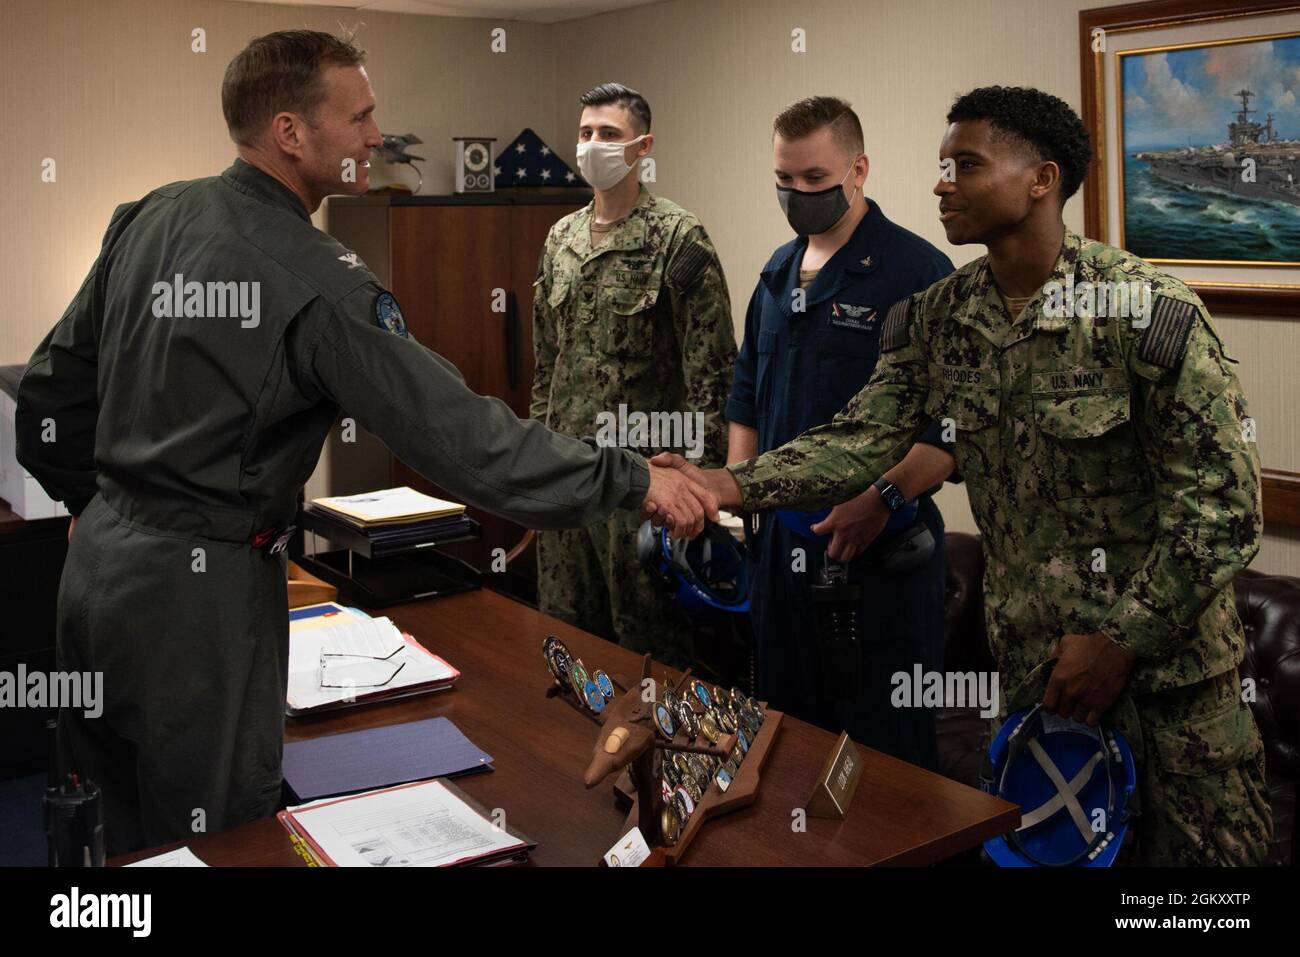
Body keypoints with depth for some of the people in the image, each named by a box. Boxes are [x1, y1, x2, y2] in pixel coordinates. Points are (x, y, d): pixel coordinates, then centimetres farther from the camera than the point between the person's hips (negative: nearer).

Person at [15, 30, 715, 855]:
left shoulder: (148, 220, 3)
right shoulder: (320, 284, -20)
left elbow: (52, 388, 10)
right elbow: (460, 435, -23)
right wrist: (634, 482, -16)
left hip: (99, 562, 8)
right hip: (201, 592, -8)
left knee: (126, 827, 24)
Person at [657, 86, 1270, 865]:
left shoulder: (1152, 312, -18)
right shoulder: (936, 319, -2)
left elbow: (1223, 499, -16)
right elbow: (865, 437, -8)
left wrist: (1122, 639, -15)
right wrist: (731, 485, -22)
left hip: (1168, 653, -4)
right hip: (1032, 654, 4)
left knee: (1202, 846, 9)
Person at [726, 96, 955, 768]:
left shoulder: (916, 272, -10)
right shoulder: (778, 273, 13)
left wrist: (882, 497, -28)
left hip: (880, 543, -7)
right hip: (781, 536, 7)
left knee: (885, 742, 4)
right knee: (789, 728, 18)